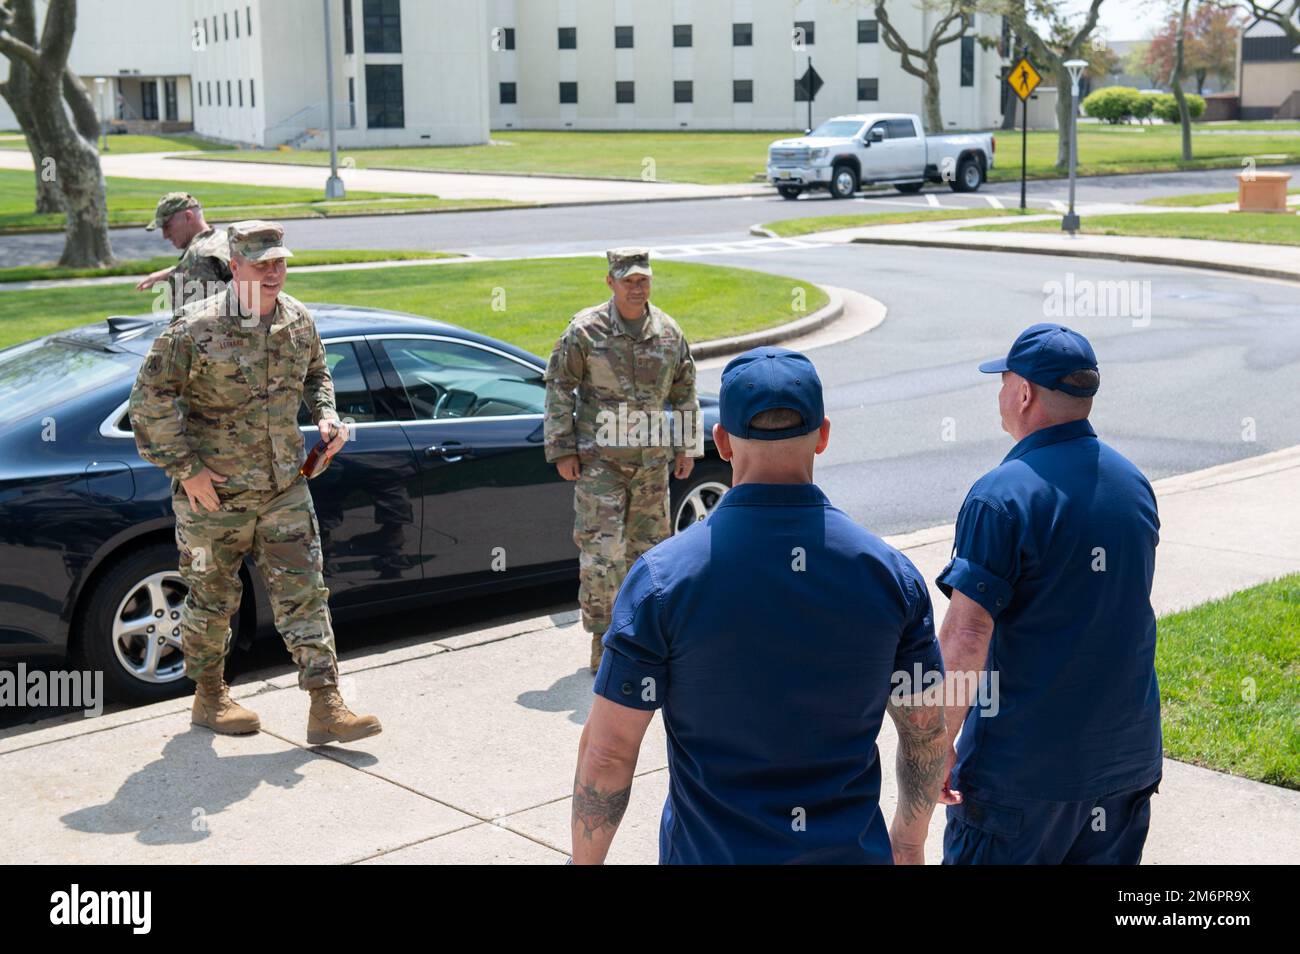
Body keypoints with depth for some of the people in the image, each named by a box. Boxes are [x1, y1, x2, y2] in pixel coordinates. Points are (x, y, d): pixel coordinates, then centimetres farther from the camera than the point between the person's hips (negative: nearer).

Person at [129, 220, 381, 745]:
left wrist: (326, 415, 2)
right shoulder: (197, 329, -15)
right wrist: (186, 468, -14)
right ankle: (209, 697, 30)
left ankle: (326, 708, 3)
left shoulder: (298, 321, 2)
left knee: (304, 592, 1)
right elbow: (151, 398, -12)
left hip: (285, 486, 5)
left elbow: (315, 373, 22)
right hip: (214, 493, -4)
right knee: (212, 598, 10)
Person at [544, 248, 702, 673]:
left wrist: (687, 447, 12)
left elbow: (684, 392, 15)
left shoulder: (668, 332, 5)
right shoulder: (585, 330, -7)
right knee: (600, 550, -8)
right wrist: (561, 450, -8)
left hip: (651, 459, 4)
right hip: (598, 459, -4)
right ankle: (603, 641, 1)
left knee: (649, 544, 11)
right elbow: (558, 387, -4)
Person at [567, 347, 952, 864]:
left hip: (709, 849, -2)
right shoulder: (890, 571, -8)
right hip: (850, 849, 2)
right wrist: (909, 839, 19)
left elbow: (607, 751, -13)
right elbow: (927, 733, 2)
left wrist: (585, 860, 2)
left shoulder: (662, 576, -15)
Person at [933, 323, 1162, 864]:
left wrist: (939, 742, -14)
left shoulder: (1002, 496, -17)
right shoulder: (1134, 482, 6)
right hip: (1127, 751, 7)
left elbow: (967, 635, -22)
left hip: (1021, 760, -7)